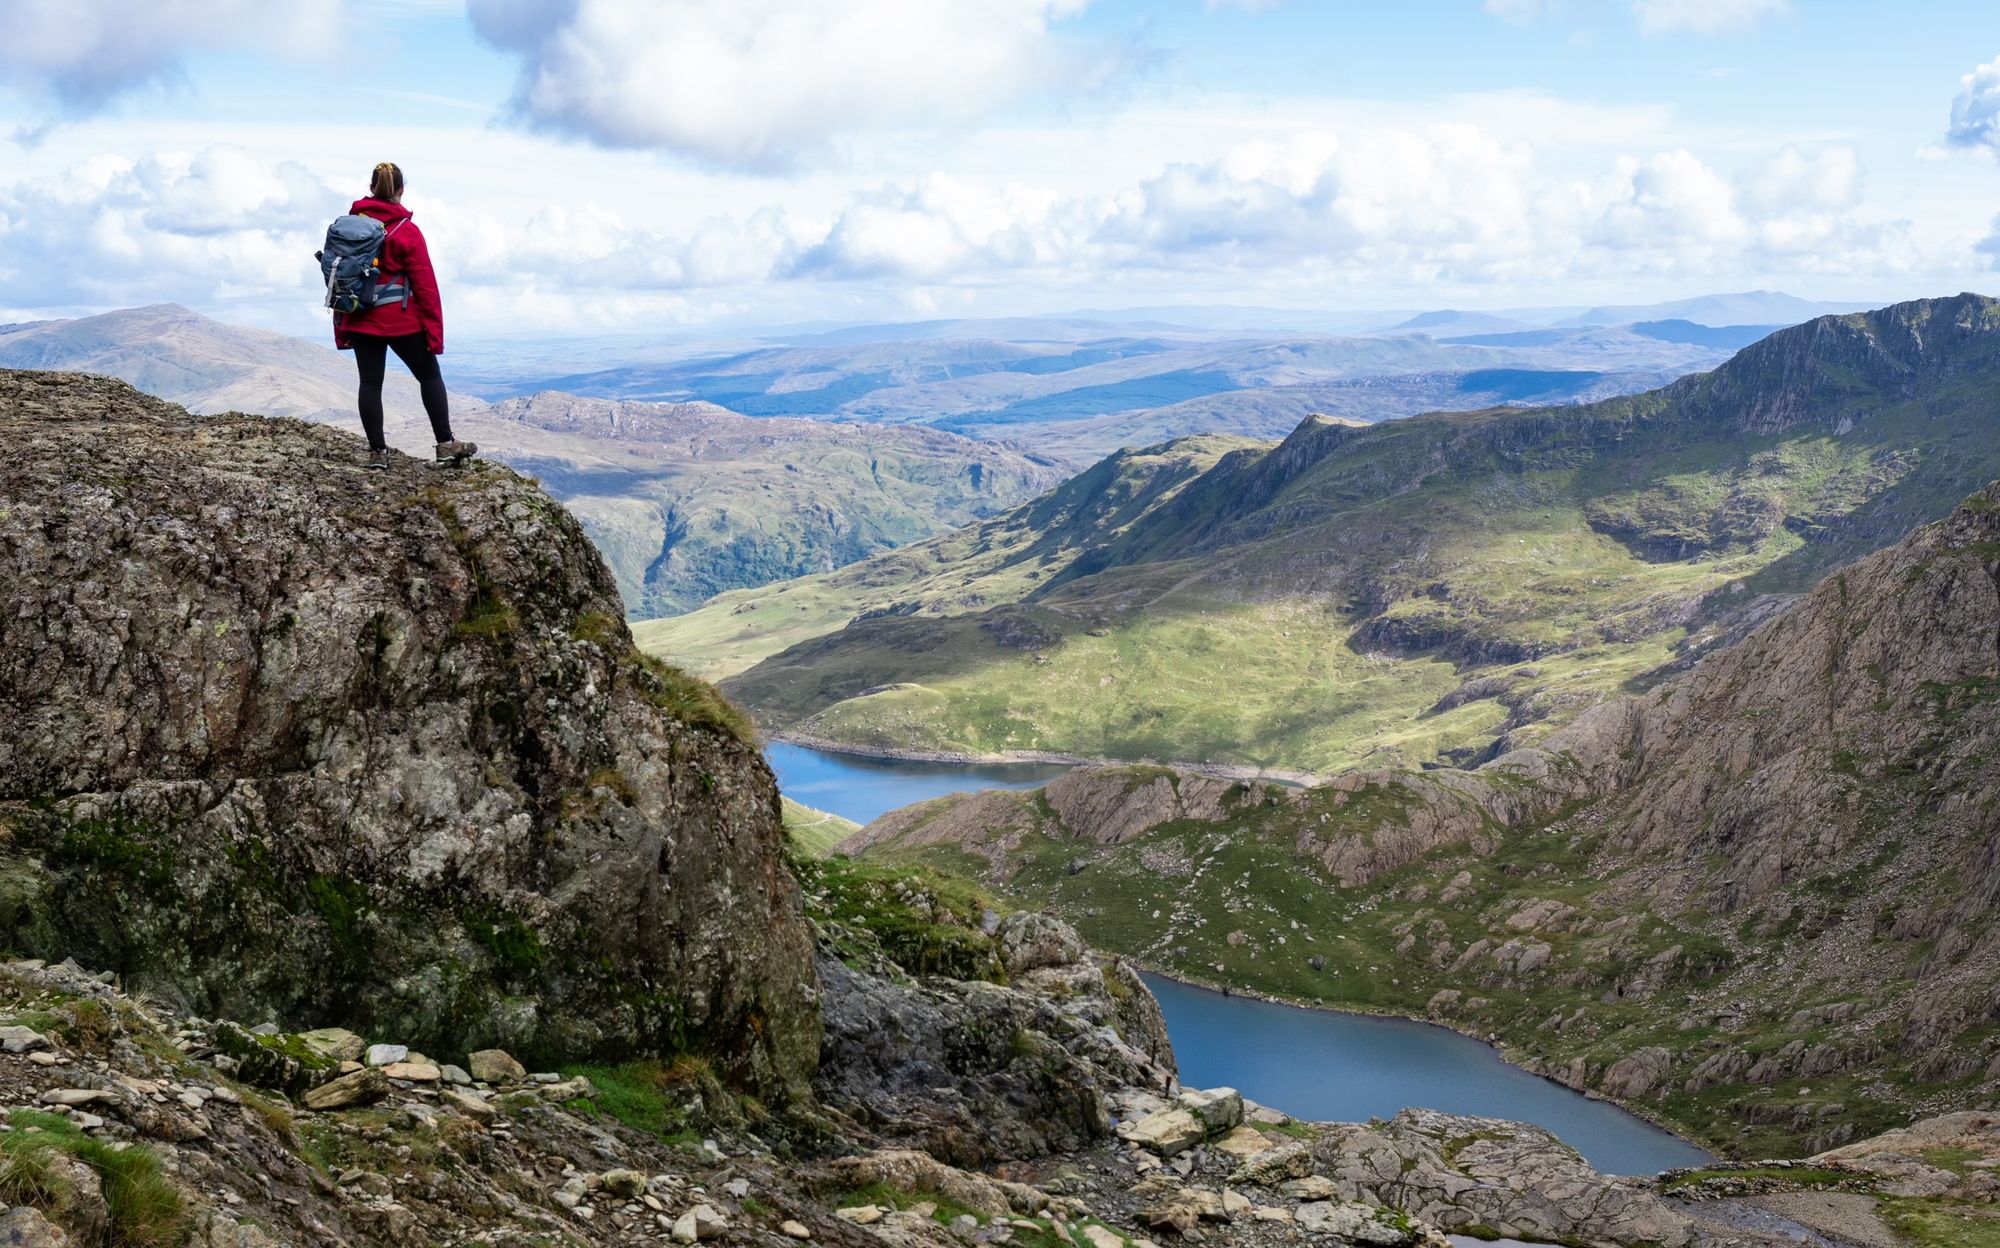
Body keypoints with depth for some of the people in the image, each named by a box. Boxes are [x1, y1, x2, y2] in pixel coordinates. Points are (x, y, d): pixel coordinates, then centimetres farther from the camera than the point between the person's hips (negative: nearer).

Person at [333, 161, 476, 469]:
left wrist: (340, 329, 13)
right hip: (401, 321, -4)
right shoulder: (407, 231, -11)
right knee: (430, 377, 10)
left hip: (360, 321, 4)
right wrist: (435, 332, -6)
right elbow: (425, 284, -10)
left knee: (370, 383, 8)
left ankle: (377, 451, 6)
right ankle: (445, 444, 9)